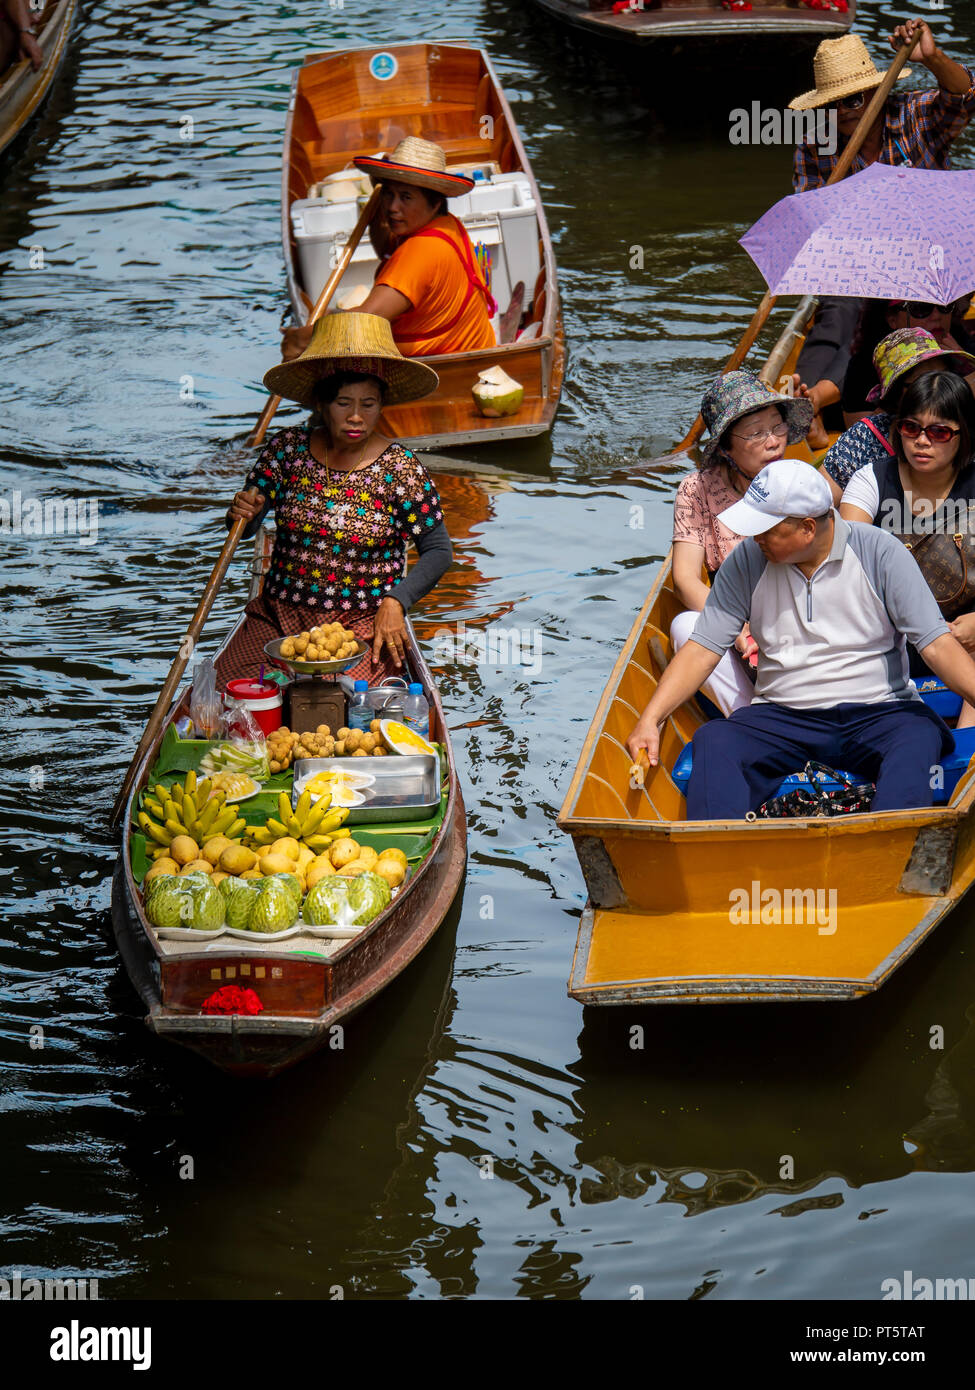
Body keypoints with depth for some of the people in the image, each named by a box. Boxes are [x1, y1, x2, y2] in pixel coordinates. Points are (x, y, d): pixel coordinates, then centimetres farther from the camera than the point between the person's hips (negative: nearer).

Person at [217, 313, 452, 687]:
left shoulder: (400, 469, -5)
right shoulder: (287, 449, 2)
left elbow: (438, 551, 0)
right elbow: (242, 529, 7)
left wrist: (394, 603, -14)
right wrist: (242, 514, -17)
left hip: (364, 625, -3)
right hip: (278, 615, 3)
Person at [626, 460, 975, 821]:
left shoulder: (882, 554, -5)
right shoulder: (745, 563, 2)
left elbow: (937, 645, -7)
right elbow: (701, 651, 3)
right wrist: (650, 719, -9)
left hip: (876, 711, -2)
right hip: (782, 716, 2)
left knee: (919, 739, -34)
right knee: (713, 740, -26)